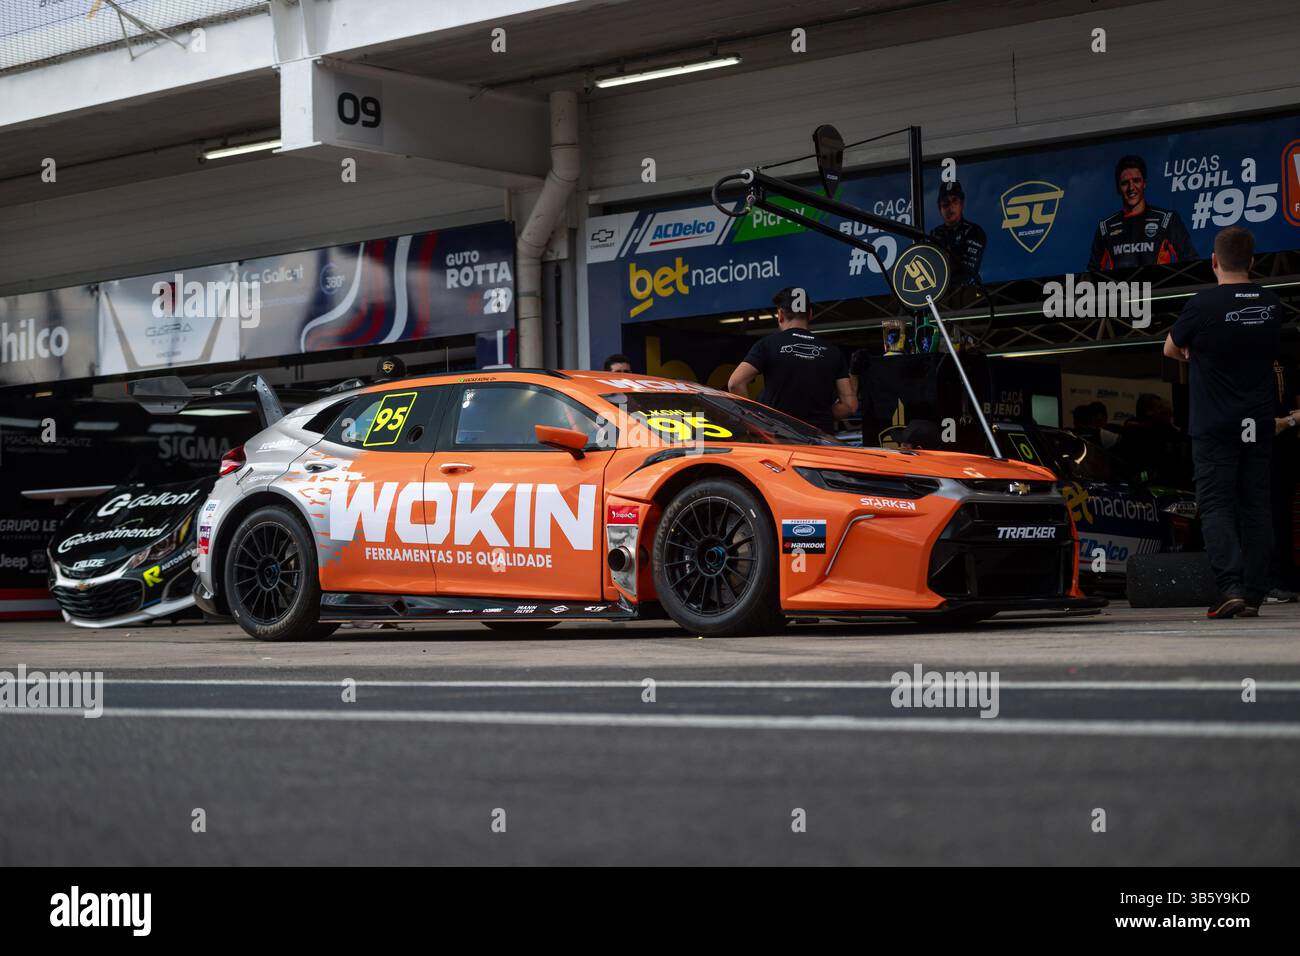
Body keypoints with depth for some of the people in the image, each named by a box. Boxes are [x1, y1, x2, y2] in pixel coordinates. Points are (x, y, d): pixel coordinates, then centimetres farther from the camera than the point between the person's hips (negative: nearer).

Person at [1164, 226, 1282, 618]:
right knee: (1255, 505, 9)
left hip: (1214, 424, -5)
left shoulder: (1203, 305, -13)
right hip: (1259, 424, 5)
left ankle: (1230, 587, -17)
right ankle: (1254, 593, 9)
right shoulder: (1272, 305, 4)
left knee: (1216, 505, -2)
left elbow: (1171, 350, 3)